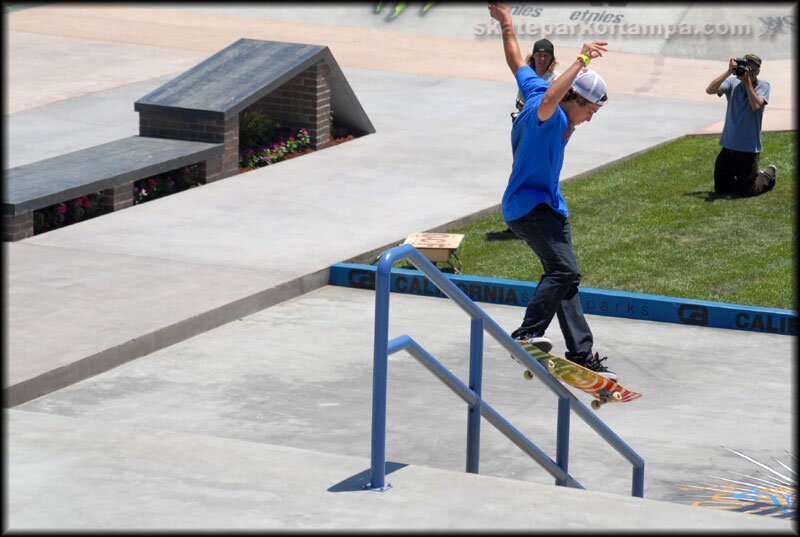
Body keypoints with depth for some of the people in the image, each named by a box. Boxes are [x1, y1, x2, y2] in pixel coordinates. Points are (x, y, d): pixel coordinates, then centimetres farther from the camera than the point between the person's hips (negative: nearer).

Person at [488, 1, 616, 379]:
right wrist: (581, 61, -46)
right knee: (565, 271, -24)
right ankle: (528, 333, -19)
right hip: (526, 205, -11)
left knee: (563, 276, 8)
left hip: (549, 203, 11)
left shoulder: (535, 88, 4)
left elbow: (517, 64, 17)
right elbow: (550, 99, -47)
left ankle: (581, 355, 10)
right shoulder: (548, 115, -23)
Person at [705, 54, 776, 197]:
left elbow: (756, 105, -23)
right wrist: (729, 72, -22)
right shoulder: (733, 82, 1)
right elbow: (710, 90, -15)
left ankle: (770, 175, 31)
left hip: (749, 148, -4)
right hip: (728, 145, 4)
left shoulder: (762, 86, -5)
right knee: (720, 188, 13)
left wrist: (747, 82, -19)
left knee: (745, 192, 2)